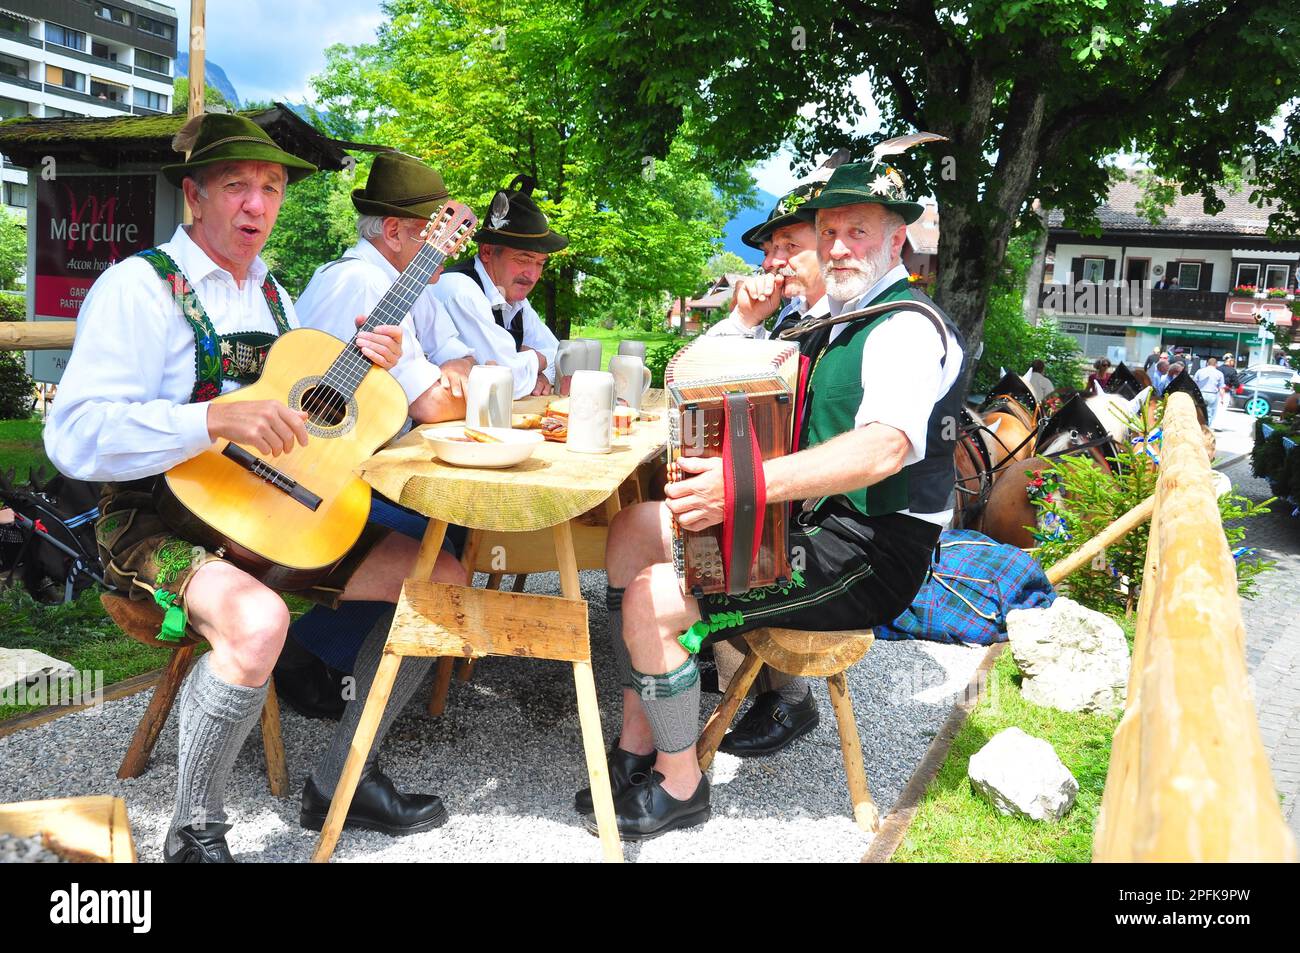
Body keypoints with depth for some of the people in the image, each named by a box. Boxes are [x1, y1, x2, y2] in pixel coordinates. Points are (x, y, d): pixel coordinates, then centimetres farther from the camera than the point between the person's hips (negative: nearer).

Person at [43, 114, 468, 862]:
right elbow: (74, 437, -21)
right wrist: (218, 417, -33)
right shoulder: (141, 286, -10)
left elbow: (305, 418, 19)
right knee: (258, 620, -38)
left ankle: (341, 780, 9)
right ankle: (196, 834, -10)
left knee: (443, 577, -1)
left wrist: (363, 368, -1)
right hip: (164, 520, -7)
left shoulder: (272, 293, 15)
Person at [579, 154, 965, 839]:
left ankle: (678, 785, 2)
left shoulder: (908, 328, -15)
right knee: (632, 532, 4)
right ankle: (637, 745, 7)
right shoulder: (835, 322, 16)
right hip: (810, 523, 10)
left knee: (650, 602, -21)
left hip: (868, 552, -10)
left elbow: (884, 448, -34)